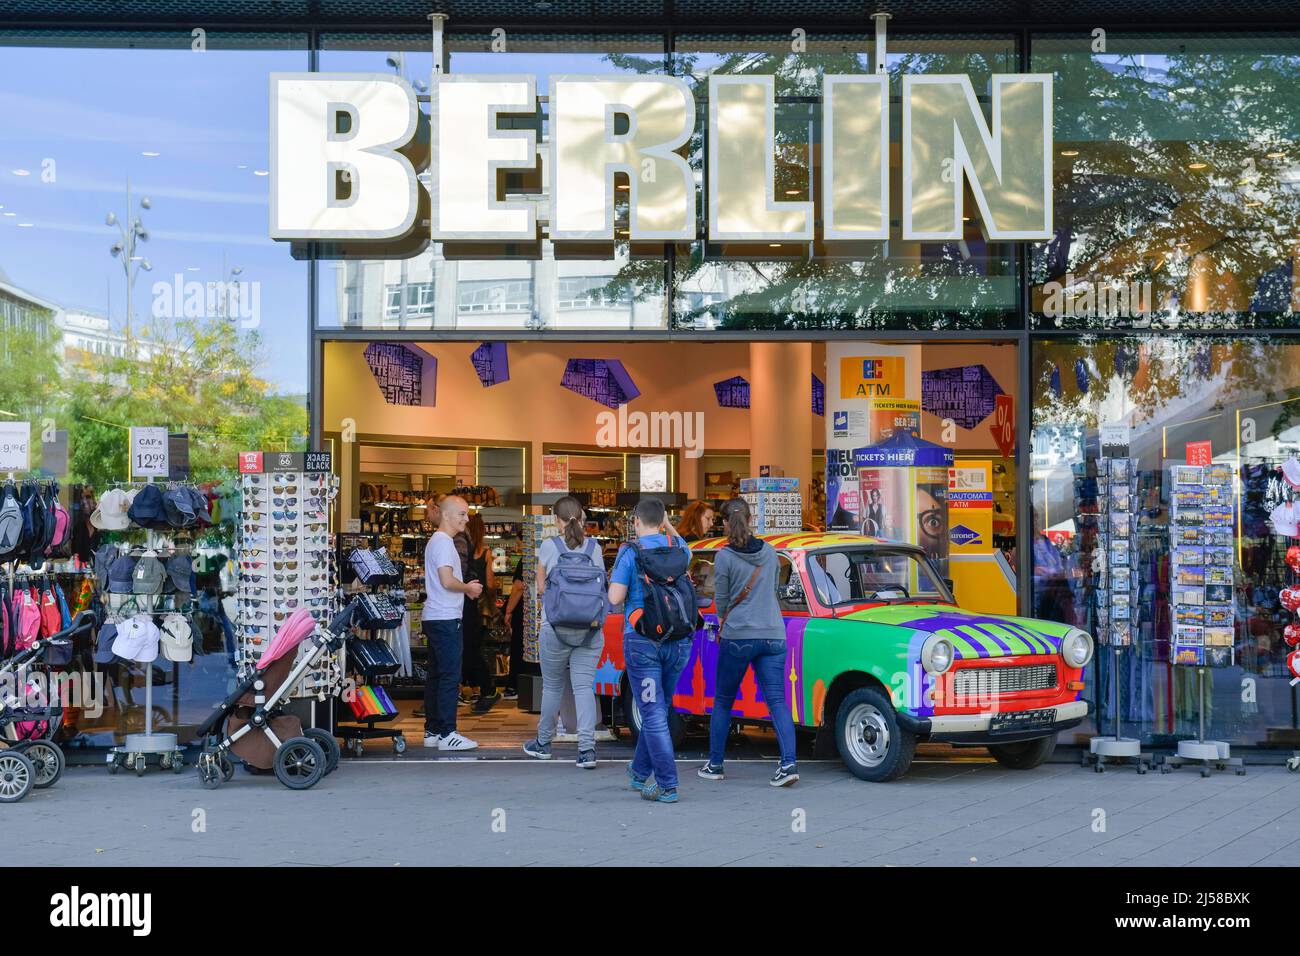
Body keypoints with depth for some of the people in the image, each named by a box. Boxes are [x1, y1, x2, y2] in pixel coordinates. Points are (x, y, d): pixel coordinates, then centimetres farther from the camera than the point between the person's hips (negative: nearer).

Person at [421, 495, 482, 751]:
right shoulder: (443, 542, -14)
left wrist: (465, 587, 12)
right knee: (450, 676, -9)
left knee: (435, 675, 12)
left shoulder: (437, 541, 19)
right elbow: (447, 581, -22)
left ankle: (432, 731, 17)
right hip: (445, 619, -11)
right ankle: (446, 734, -9)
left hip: (435, 618, 11)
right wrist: (468, 588, -6)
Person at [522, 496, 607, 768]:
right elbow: (600, 584, 10)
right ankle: (587, 748, -11)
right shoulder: (594, 547, 4)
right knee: (584, 687, 1)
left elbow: (540, 587, 5)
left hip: (557, 628, -2)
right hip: (590, 630, 2)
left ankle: (543, 743, 27)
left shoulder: (549, 547, -3)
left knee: (552, 687, 13)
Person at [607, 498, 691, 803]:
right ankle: (640, 772, 31)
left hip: (642, 641, -5)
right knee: (658, 709, 18)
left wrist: (617, 582, 9)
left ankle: (667, 785, -7)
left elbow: (615, 598, -11)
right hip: (678, 641, 5)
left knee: (653, 714, -3)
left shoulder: (630, 552, -8)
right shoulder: (676, 548, 6)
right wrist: (669, 526, 24)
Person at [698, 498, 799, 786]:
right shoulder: (769, 552, 7)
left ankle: (715, 765, 18)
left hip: (737, 635, -3)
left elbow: (720, 600, 0)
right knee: (777, 700, -1)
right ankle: (788, 763, -16)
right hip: (773, 634, 3)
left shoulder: (725, 556, -7)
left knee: (723, 701, 11)